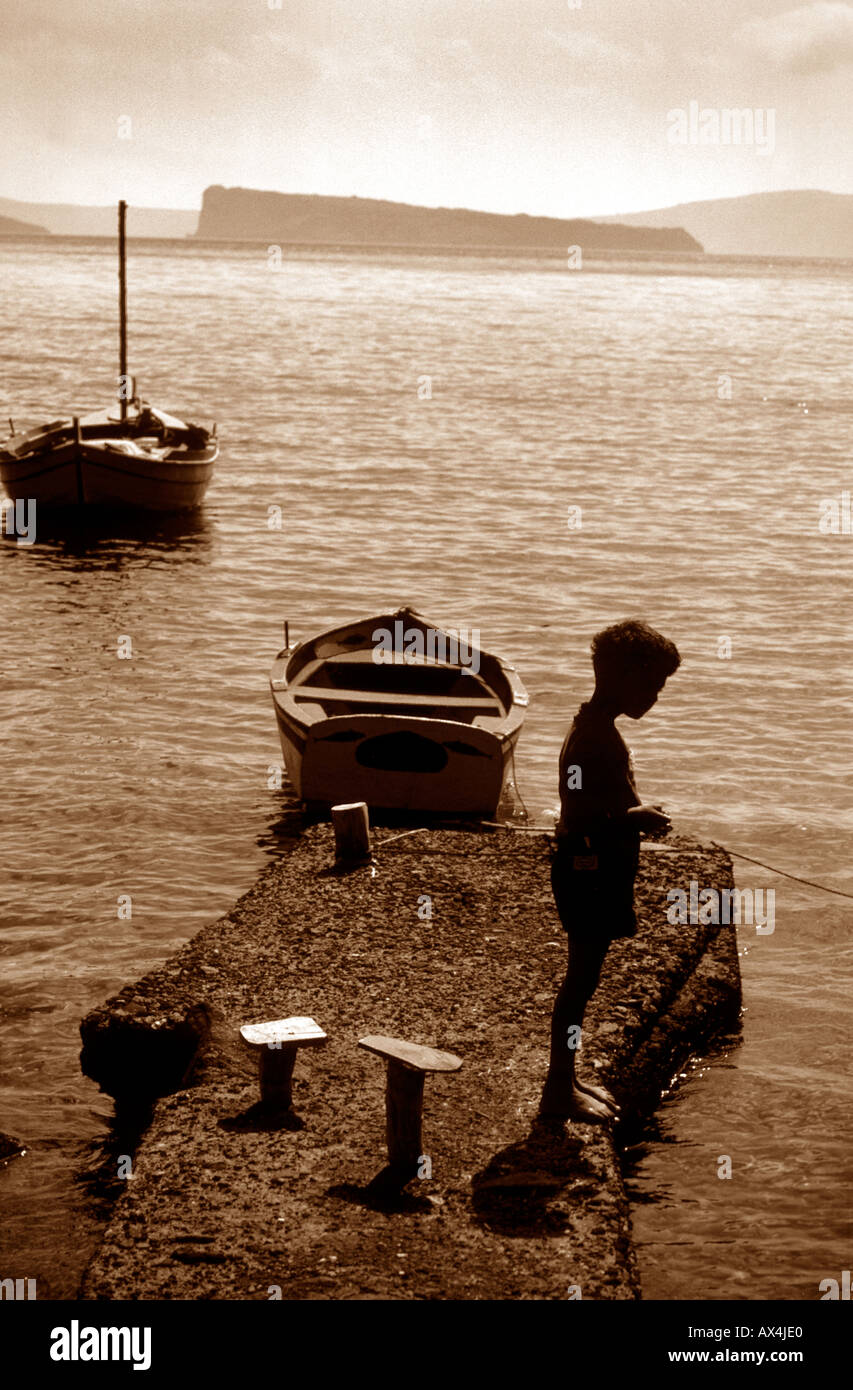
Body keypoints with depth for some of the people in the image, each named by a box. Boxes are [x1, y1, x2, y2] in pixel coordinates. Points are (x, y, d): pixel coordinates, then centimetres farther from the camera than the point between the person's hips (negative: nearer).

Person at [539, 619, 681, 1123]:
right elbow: (579, 817, -26)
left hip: (600, 868, 10)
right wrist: (636, 819, -17)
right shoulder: (593, 738, -22)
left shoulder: (599, 729, 11)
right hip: (589, 869, -10)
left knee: (584, 976, 17)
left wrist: (637, 814, 6)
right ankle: (559, 1091, 7)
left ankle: (567, 1078, 27)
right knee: (582, 978, -2)